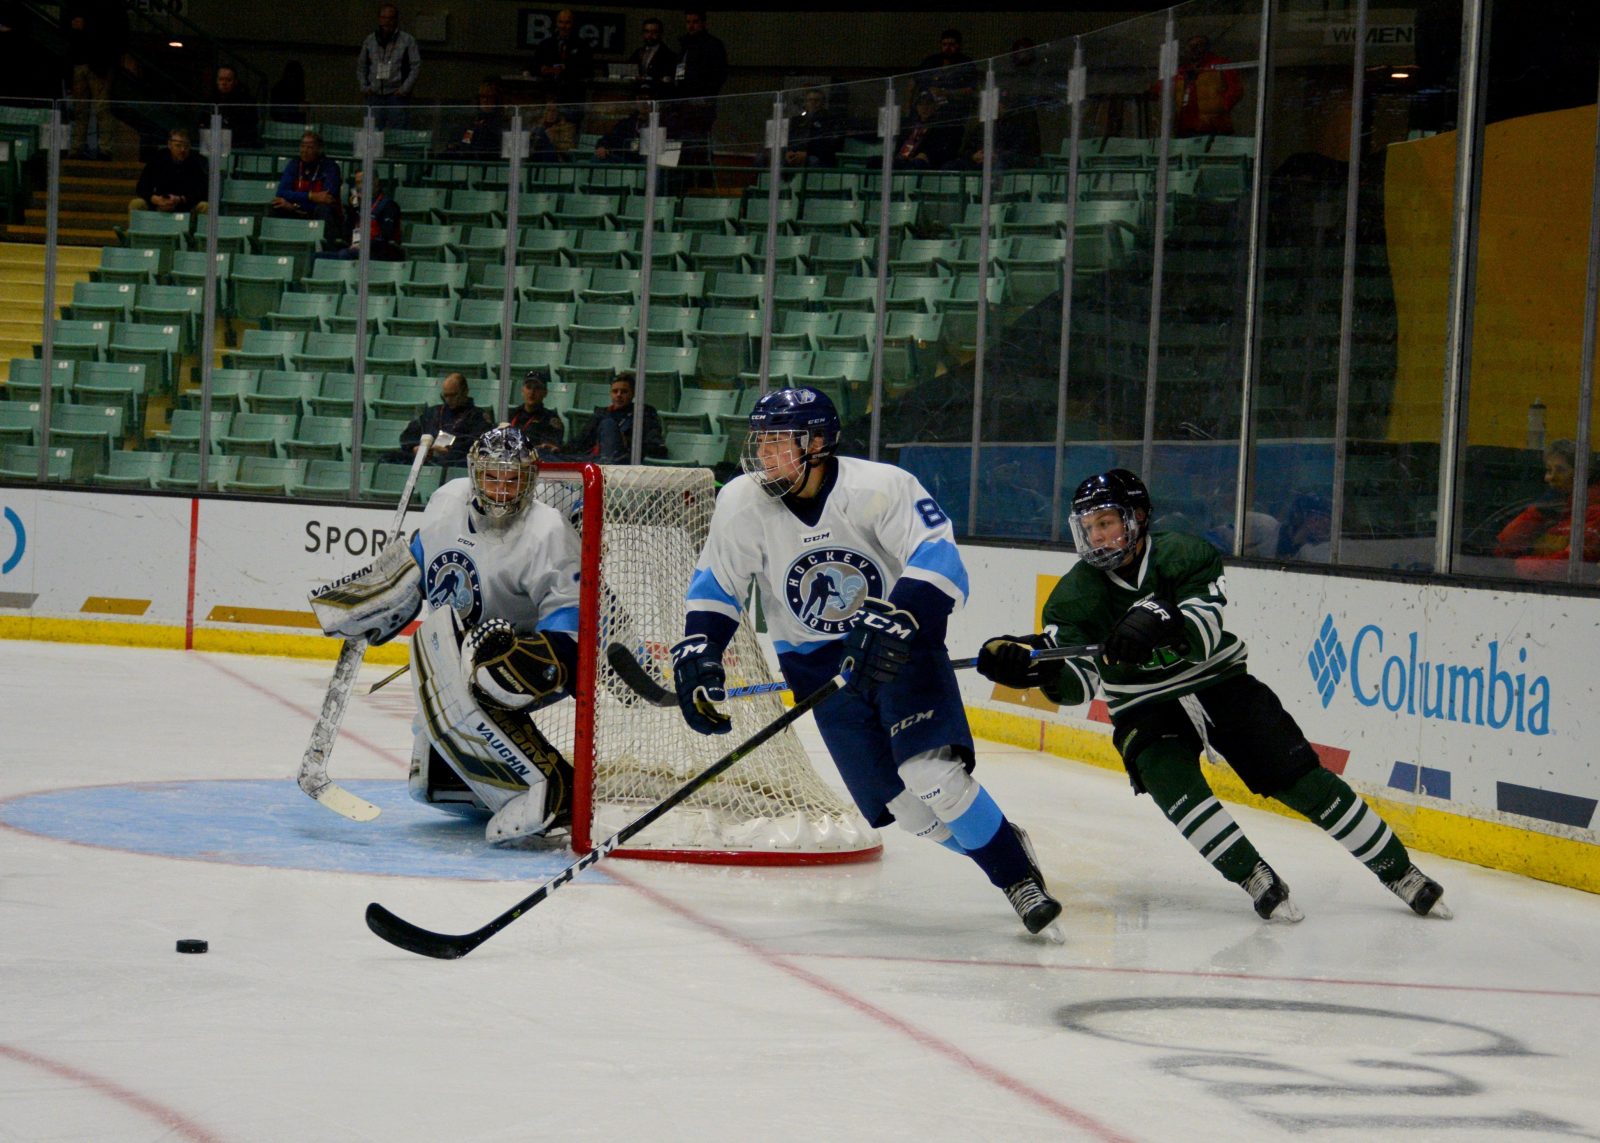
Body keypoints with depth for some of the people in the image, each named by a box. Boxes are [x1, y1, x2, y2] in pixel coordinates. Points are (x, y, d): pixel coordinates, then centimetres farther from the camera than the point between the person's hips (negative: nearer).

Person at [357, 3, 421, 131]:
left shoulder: (407, 40, 2)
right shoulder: (370, 40, 12)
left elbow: (416, 66, 0)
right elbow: (361, 66, 20)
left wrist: (405, 89, -8)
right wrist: (364, 87, 8)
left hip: (397, 95, -3)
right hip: (374, 95, 3)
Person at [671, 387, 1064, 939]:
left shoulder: (879, 488, -21)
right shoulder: (742, 504, -9)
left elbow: (938, 562, -27)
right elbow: (715, 583, 4)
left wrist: (896, 621, -41)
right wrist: (697, 653, -8)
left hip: (901, 646, -3)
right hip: (818, 661, 3)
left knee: (930, 773, -23)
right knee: (906, 807, -8)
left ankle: (1019, 874, -6)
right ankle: (999, 851, 16)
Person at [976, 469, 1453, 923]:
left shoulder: (1180, 554, -13)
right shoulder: (1077, 594, -7)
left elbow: (1204, 631, -28)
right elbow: (1076, 680, -15)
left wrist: (1158, 624, -48)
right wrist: (1033, 664, -36)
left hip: (1220, 684, -1)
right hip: (1145, 709, 1)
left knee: (1298, 779, -10)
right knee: (1170, 780, -30)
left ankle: (1399, 872, 1)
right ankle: (1257, 880, -27)